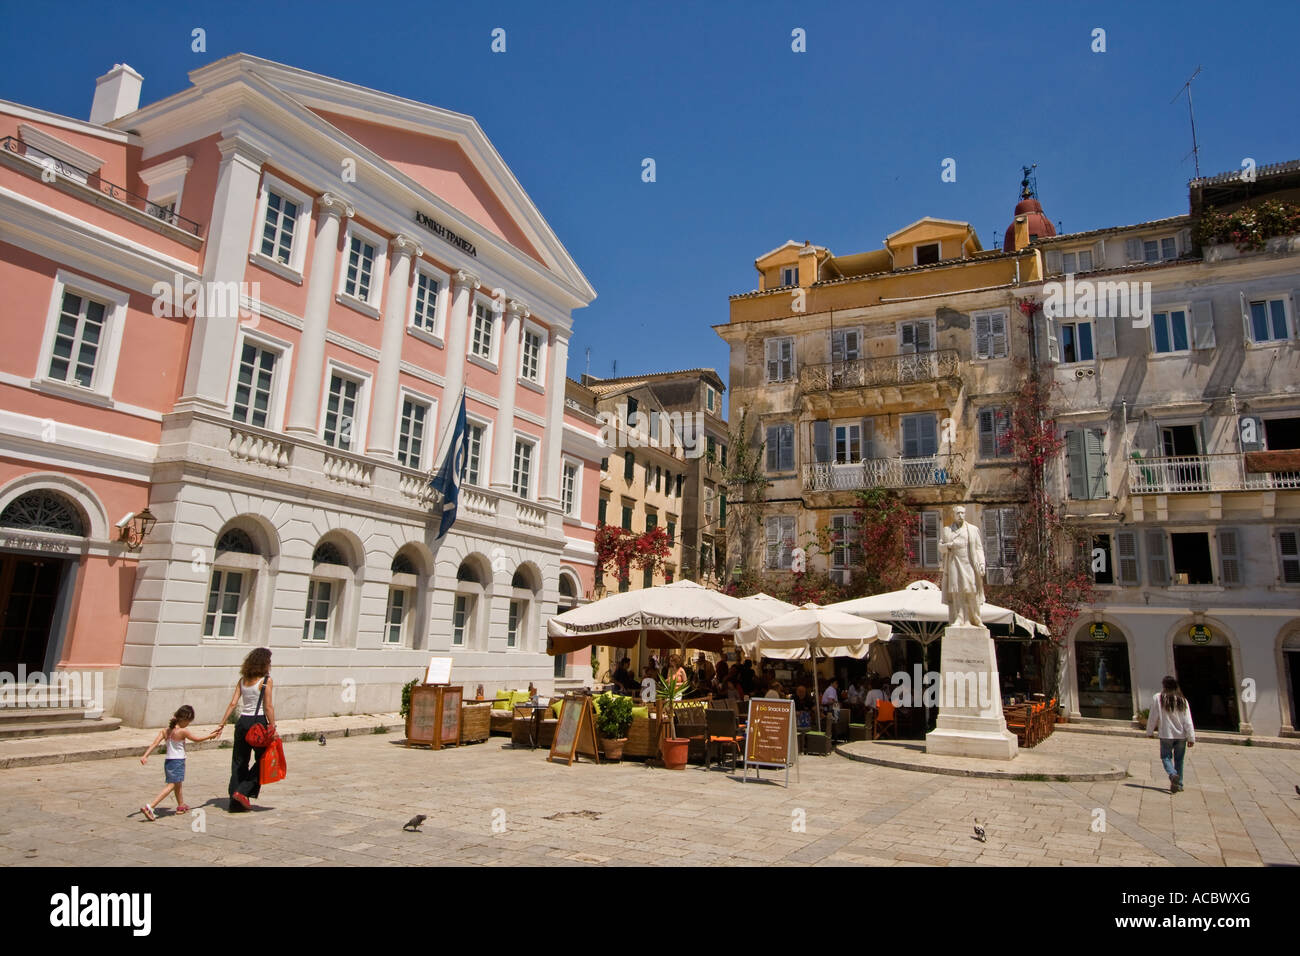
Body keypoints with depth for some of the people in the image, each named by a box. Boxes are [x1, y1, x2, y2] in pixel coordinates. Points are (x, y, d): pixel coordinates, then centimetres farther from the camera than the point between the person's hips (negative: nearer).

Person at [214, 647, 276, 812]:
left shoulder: (242, 680, 8)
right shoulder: (266, 680, -9)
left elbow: (232, 704, 3)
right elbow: (268, 707, -12)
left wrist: (222, 724, 7)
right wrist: (273, 728, -8)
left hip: (242, 722, 6)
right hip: (258, 722, -6)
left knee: (239, 762, 12)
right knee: (262, 760, 9)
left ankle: (236, 802, 14)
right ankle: (242, 792, -1)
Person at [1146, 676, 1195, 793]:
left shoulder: (1157, 698, -8)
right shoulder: (1182, 700, -1)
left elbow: (1153, 717, -3)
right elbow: (1188, 721, -3)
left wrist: (1149, 732, 11)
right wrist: (1191, 738, 2)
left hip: (1166, 735, -3)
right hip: (1181, 735, 3)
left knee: (1166, 757, 6)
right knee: (1179, 759, 14)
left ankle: (1173, 775, -20)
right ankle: (1179, 784, 18)